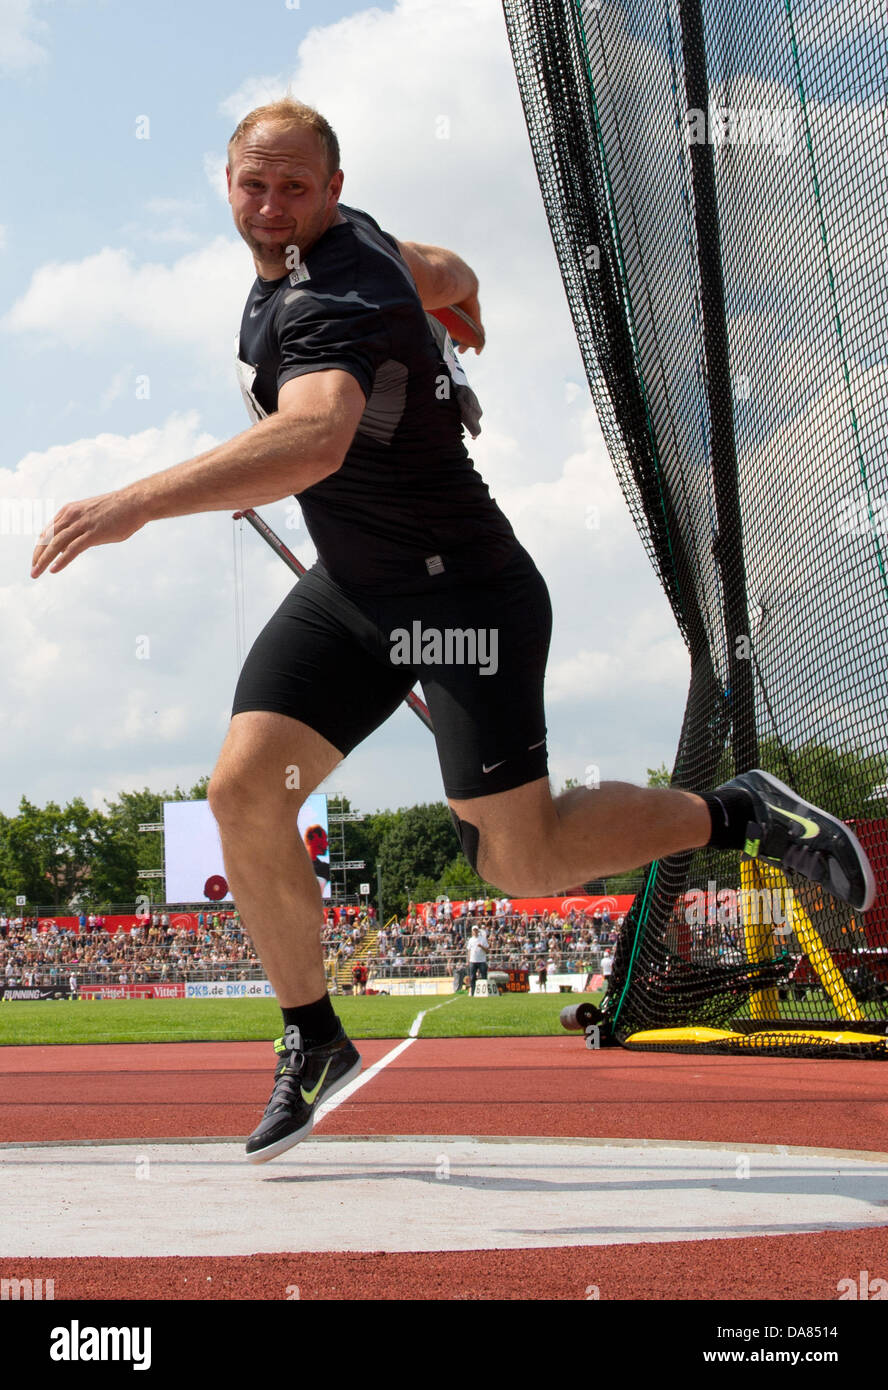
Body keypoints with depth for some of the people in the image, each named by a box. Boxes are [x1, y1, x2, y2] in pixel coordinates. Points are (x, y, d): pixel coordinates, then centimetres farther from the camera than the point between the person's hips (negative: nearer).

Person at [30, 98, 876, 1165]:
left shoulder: (335, 304, -25)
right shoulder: (341, 238, 4)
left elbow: (313, 441, -46)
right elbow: (448, 278, 23)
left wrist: (138, 502, -53)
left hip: (460, 589, -8)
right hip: (348, 591, 9)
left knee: (522, 863, -6)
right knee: (244, 790, -6)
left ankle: (738, 815, 17)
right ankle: (313, 1043, 10)